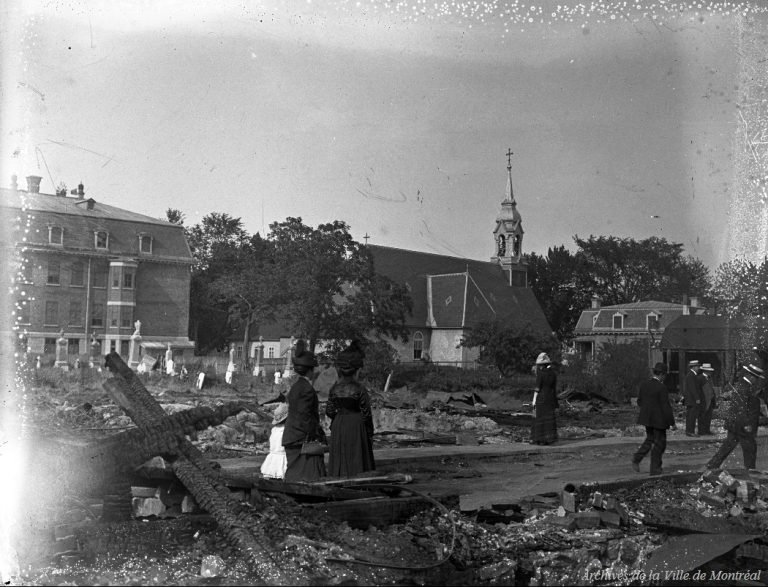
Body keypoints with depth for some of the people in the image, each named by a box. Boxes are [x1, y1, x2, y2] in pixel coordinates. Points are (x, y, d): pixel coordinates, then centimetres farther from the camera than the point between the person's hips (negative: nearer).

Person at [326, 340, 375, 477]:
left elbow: (329, 411, 1)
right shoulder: (360, 389, -13)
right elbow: (366, 414, -9)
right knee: (356, 463, 3)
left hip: (338, 426, 3)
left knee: (339, 462, 9)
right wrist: (370, 435, 1)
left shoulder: (334, 388, -3)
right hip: (356, 428, -3)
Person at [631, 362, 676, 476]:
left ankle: (636, 459, 5)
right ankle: (655, 469, 12)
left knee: (649, 440, 21)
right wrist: (672, 422, -10)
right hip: (659, 419, -7)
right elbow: (666, 406, -17)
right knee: (659, 443, 7)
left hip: (647, 418, 7)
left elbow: (639, 401, 10)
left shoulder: (644, 384, 2)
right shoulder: (661, 387, -18)